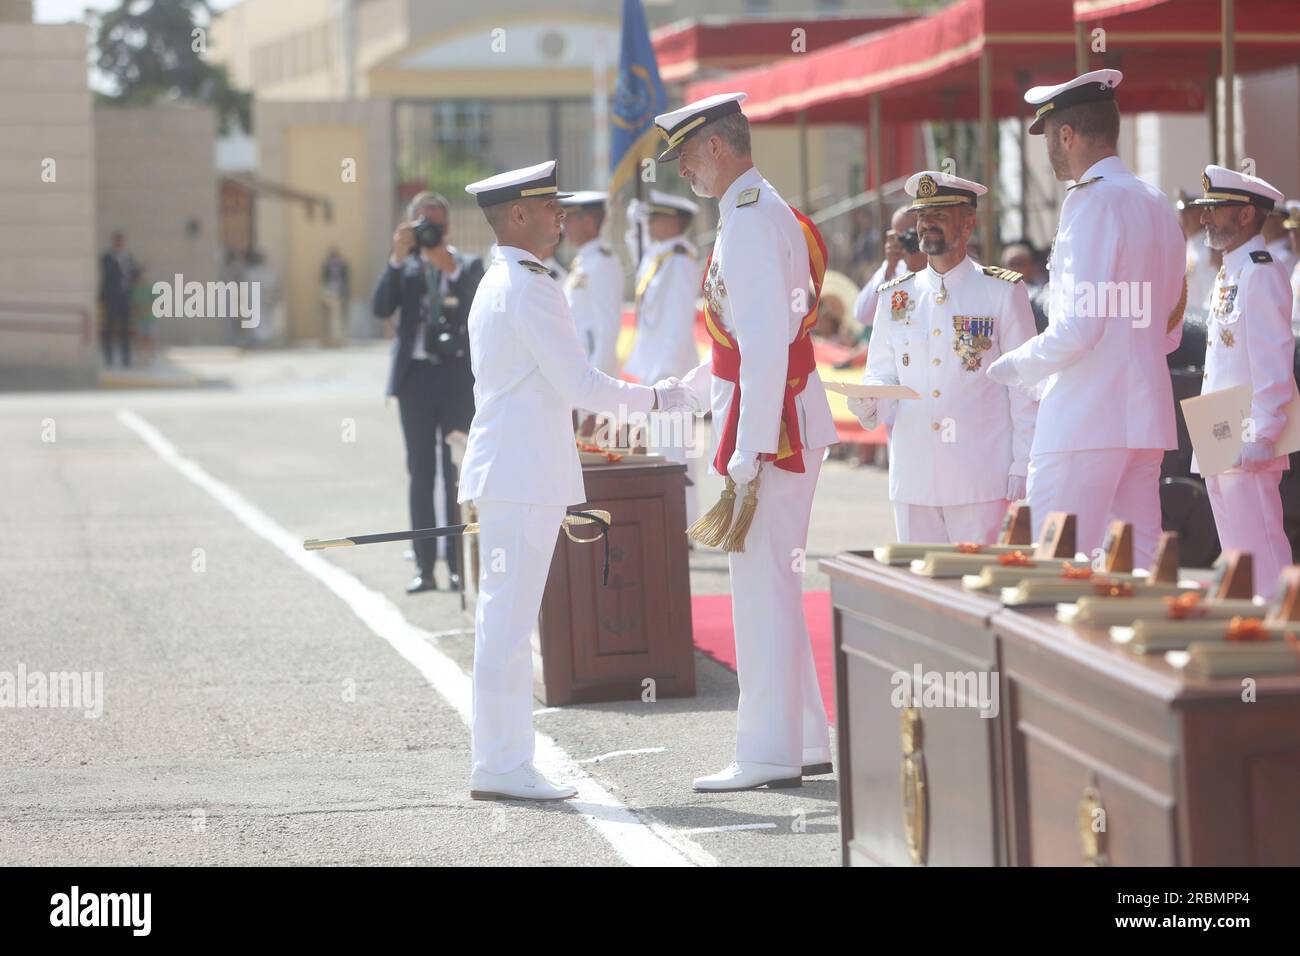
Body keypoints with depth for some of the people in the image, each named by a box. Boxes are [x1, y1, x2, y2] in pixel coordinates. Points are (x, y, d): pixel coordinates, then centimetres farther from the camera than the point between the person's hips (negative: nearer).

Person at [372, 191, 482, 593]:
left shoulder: (468, 265, 5)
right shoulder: (405, 267, 9)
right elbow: (380, 308, -7)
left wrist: (451, 270, -17)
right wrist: (397, 259, -14)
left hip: (457, 375, -2)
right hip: (416, 375, 2)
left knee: (456, 473, -2)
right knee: (421, 474, 3)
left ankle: (458, 564, 1)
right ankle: (425, 566, 5)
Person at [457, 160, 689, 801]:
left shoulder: (494, 285, 19)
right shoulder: (528, 288, -14)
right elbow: (579, 386, -16)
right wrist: (653, 398, -2)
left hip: (505, 477, 10)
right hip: (522, 481, -10)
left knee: (504, 621, 11)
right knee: (508, 621, -9)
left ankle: (499, 762, 14)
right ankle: (501, 766, -9)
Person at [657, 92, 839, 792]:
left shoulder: (751, 219, -16)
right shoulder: (761, 211, 16)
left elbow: (765, 345, -22)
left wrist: (748, 460, -24)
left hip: (768, 421, -10)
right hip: (781, 419, 10)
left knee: (762, 584, -6)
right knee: (773, 585, 15)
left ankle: (768, 753, -2)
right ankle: (807, 740, 21)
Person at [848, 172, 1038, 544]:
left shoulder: (1003, 293, 2)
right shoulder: (895, 297, 13)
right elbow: (880, 374, 16)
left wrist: (1022, 471, -4)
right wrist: (866, 401, -8)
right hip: (913, 481, 4)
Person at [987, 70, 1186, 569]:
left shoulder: (1093, 200, -11)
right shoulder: (1157, 204, 16)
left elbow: (1078, 326, -17)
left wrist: (1015, 366, -4)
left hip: (1084, 421, -9)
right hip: (1147, 418, 9)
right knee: (1137, 567, 7)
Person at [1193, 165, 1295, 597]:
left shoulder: (1261, 273, -12)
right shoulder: (1228, 274, 17)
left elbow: (1274, 362, -18)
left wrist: (1262, 437, -23)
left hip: (1247, 443, -10)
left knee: (1261, 553, -10)